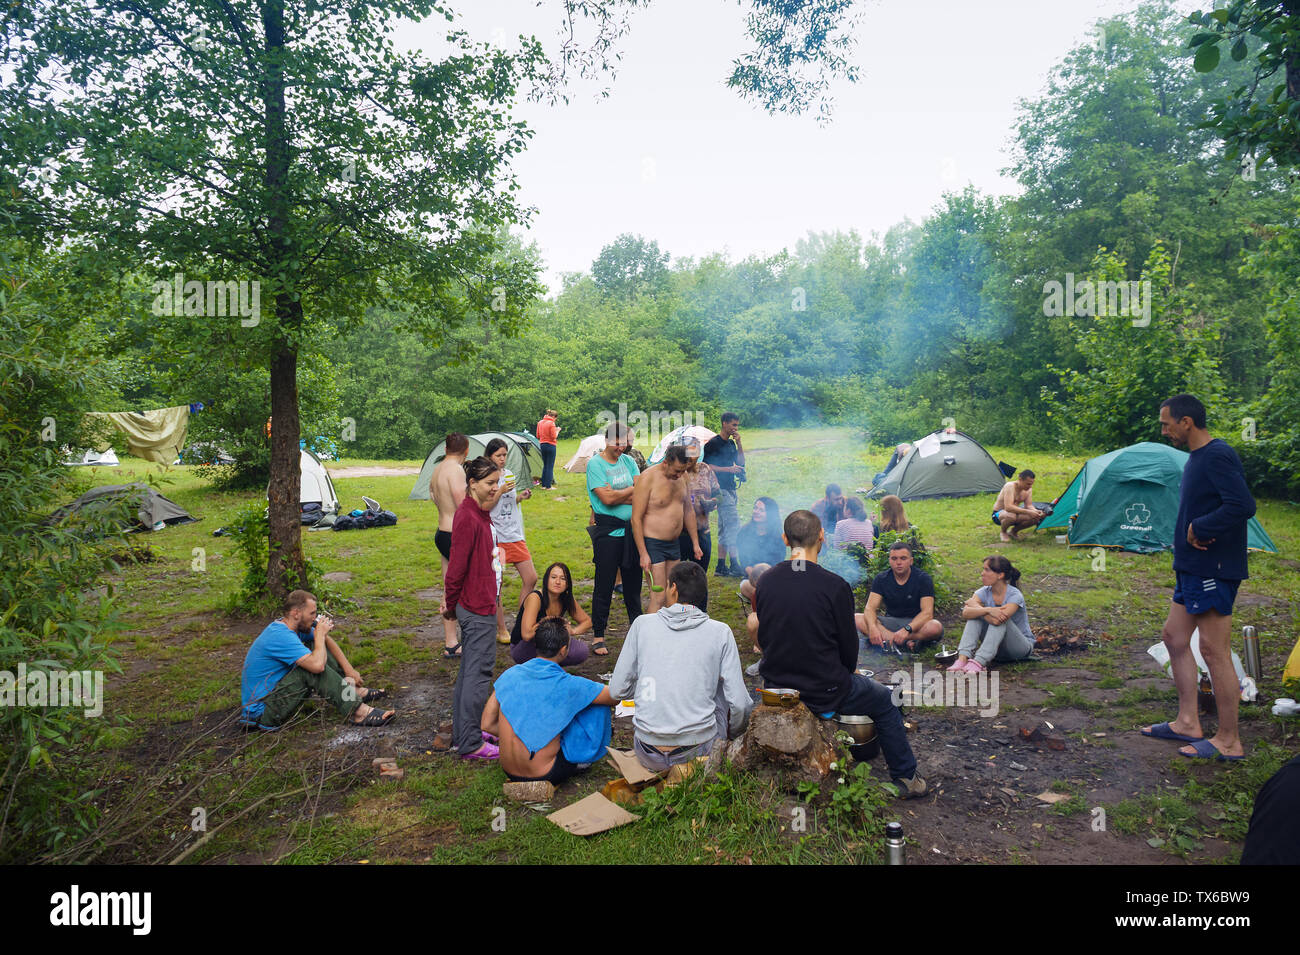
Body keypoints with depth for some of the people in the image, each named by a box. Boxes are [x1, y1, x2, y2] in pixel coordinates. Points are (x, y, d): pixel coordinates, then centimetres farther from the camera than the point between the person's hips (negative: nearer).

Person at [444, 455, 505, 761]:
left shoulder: (479, 514, 12)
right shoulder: (468, 517, -19)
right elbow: (457, 565, -18)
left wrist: (453, 602, 20)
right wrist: (451, 604, -7)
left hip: (481, 604, 10)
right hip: (477, 608, -10)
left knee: (470, 669, 17)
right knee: (479, 672, -4)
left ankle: (464, 731, 29)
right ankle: (470, 744, 4)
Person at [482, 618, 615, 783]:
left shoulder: (510, 674, -5)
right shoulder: (567, 685, -18)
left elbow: (487, 725, 1)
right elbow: (615, 697, -6)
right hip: (546, 775, -5)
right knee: (599, 702, 4)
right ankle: (584, 758, 21)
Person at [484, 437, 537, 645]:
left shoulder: (510, 474, 13)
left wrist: (521, 496, 5)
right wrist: (501, 491, -19)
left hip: (514, 534, 6)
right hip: (494, 536, -6)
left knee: (531, 578, 4)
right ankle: (501, 630, 12)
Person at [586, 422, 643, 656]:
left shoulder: (628, 461, 11)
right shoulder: (595, 463, -6)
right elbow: (607, 498, -17)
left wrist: (616, 494, -12)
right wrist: (631, 490, -3)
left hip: (631, 529, 5)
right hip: (607, 532, -5)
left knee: (633, 582, 14)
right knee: (604, 585, 0)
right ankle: (598, 636, 12)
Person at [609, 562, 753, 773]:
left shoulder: (643, 624, 0)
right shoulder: (720, 632, -2)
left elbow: (617, 690, 4)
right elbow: (739, 704, -3)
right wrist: (733, 735, 18)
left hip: (649, 756, 2)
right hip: (698, 753, -1)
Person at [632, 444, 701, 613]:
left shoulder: (680, 477, 7)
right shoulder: (648, 478, -16)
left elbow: (688, 510, 18)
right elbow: (636, 518, -16)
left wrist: (695, 543, 18)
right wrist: (643, 554, -19)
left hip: (674, 544, 7)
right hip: (653, 544, -7)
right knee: (659, 597, -10)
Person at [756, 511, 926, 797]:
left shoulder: (766, 581, -5)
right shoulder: (834, 585, -20)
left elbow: (763, 637, 6)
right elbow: (848, 644, -9)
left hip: (776, 686, 5)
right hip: (823, 692, -5)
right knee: (885, 700, 22)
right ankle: (906, 778, 34)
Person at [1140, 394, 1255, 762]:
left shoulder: (1218, 456, -17)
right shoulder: (1197, 458, 14)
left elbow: (1242, 506, -29)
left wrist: (1199, 529, -18)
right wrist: (1187, 534, 4)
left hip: (1214, 570, -11)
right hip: (1192, 567, 11)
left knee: (1214, 651, -3)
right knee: (1174, 636, 15)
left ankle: (1228, 741, 8)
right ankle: (1188, 722, 25)